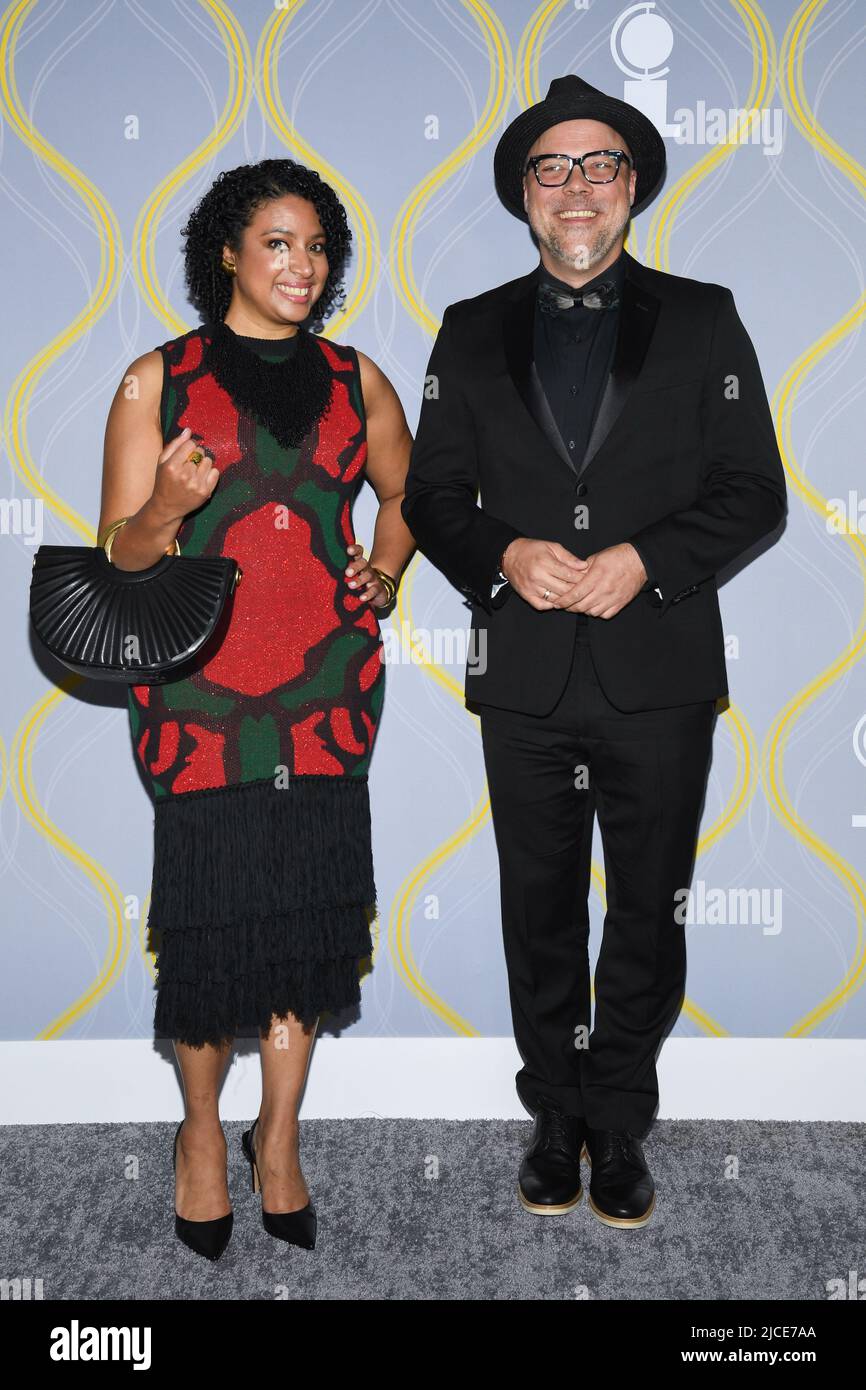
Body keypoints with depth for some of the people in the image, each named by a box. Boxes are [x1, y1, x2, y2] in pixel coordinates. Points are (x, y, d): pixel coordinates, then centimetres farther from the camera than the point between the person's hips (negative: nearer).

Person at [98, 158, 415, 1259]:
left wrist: (388, 567, 8)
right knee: (209, 910, -1)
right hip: (200, 686, -2)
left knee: (310, 902, 4)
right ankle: (202, 1129, 25)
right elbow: (121, 553, 1)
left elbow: (405, 489, 26)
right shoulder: (158, 381, 2)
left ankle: (278, 1136, 24)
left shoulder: (354, 378, 12)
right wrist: (168, 508, -20)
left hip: (327, 679, 3)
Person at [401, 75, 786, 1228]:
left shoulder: (703, 319, 5)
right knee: (539, 914, 11)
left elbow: (754, 492, 0)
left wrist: (644, 560, -15)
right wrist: (505, 556, -13)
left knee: (648, 917, 9)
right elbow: (431, 497, 7)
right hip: (524, 679, 1)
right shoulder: (472, 331, 9)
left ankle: (619, 1124, 27)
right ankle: (555, 1115, 29)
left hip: (659, 676, -1)